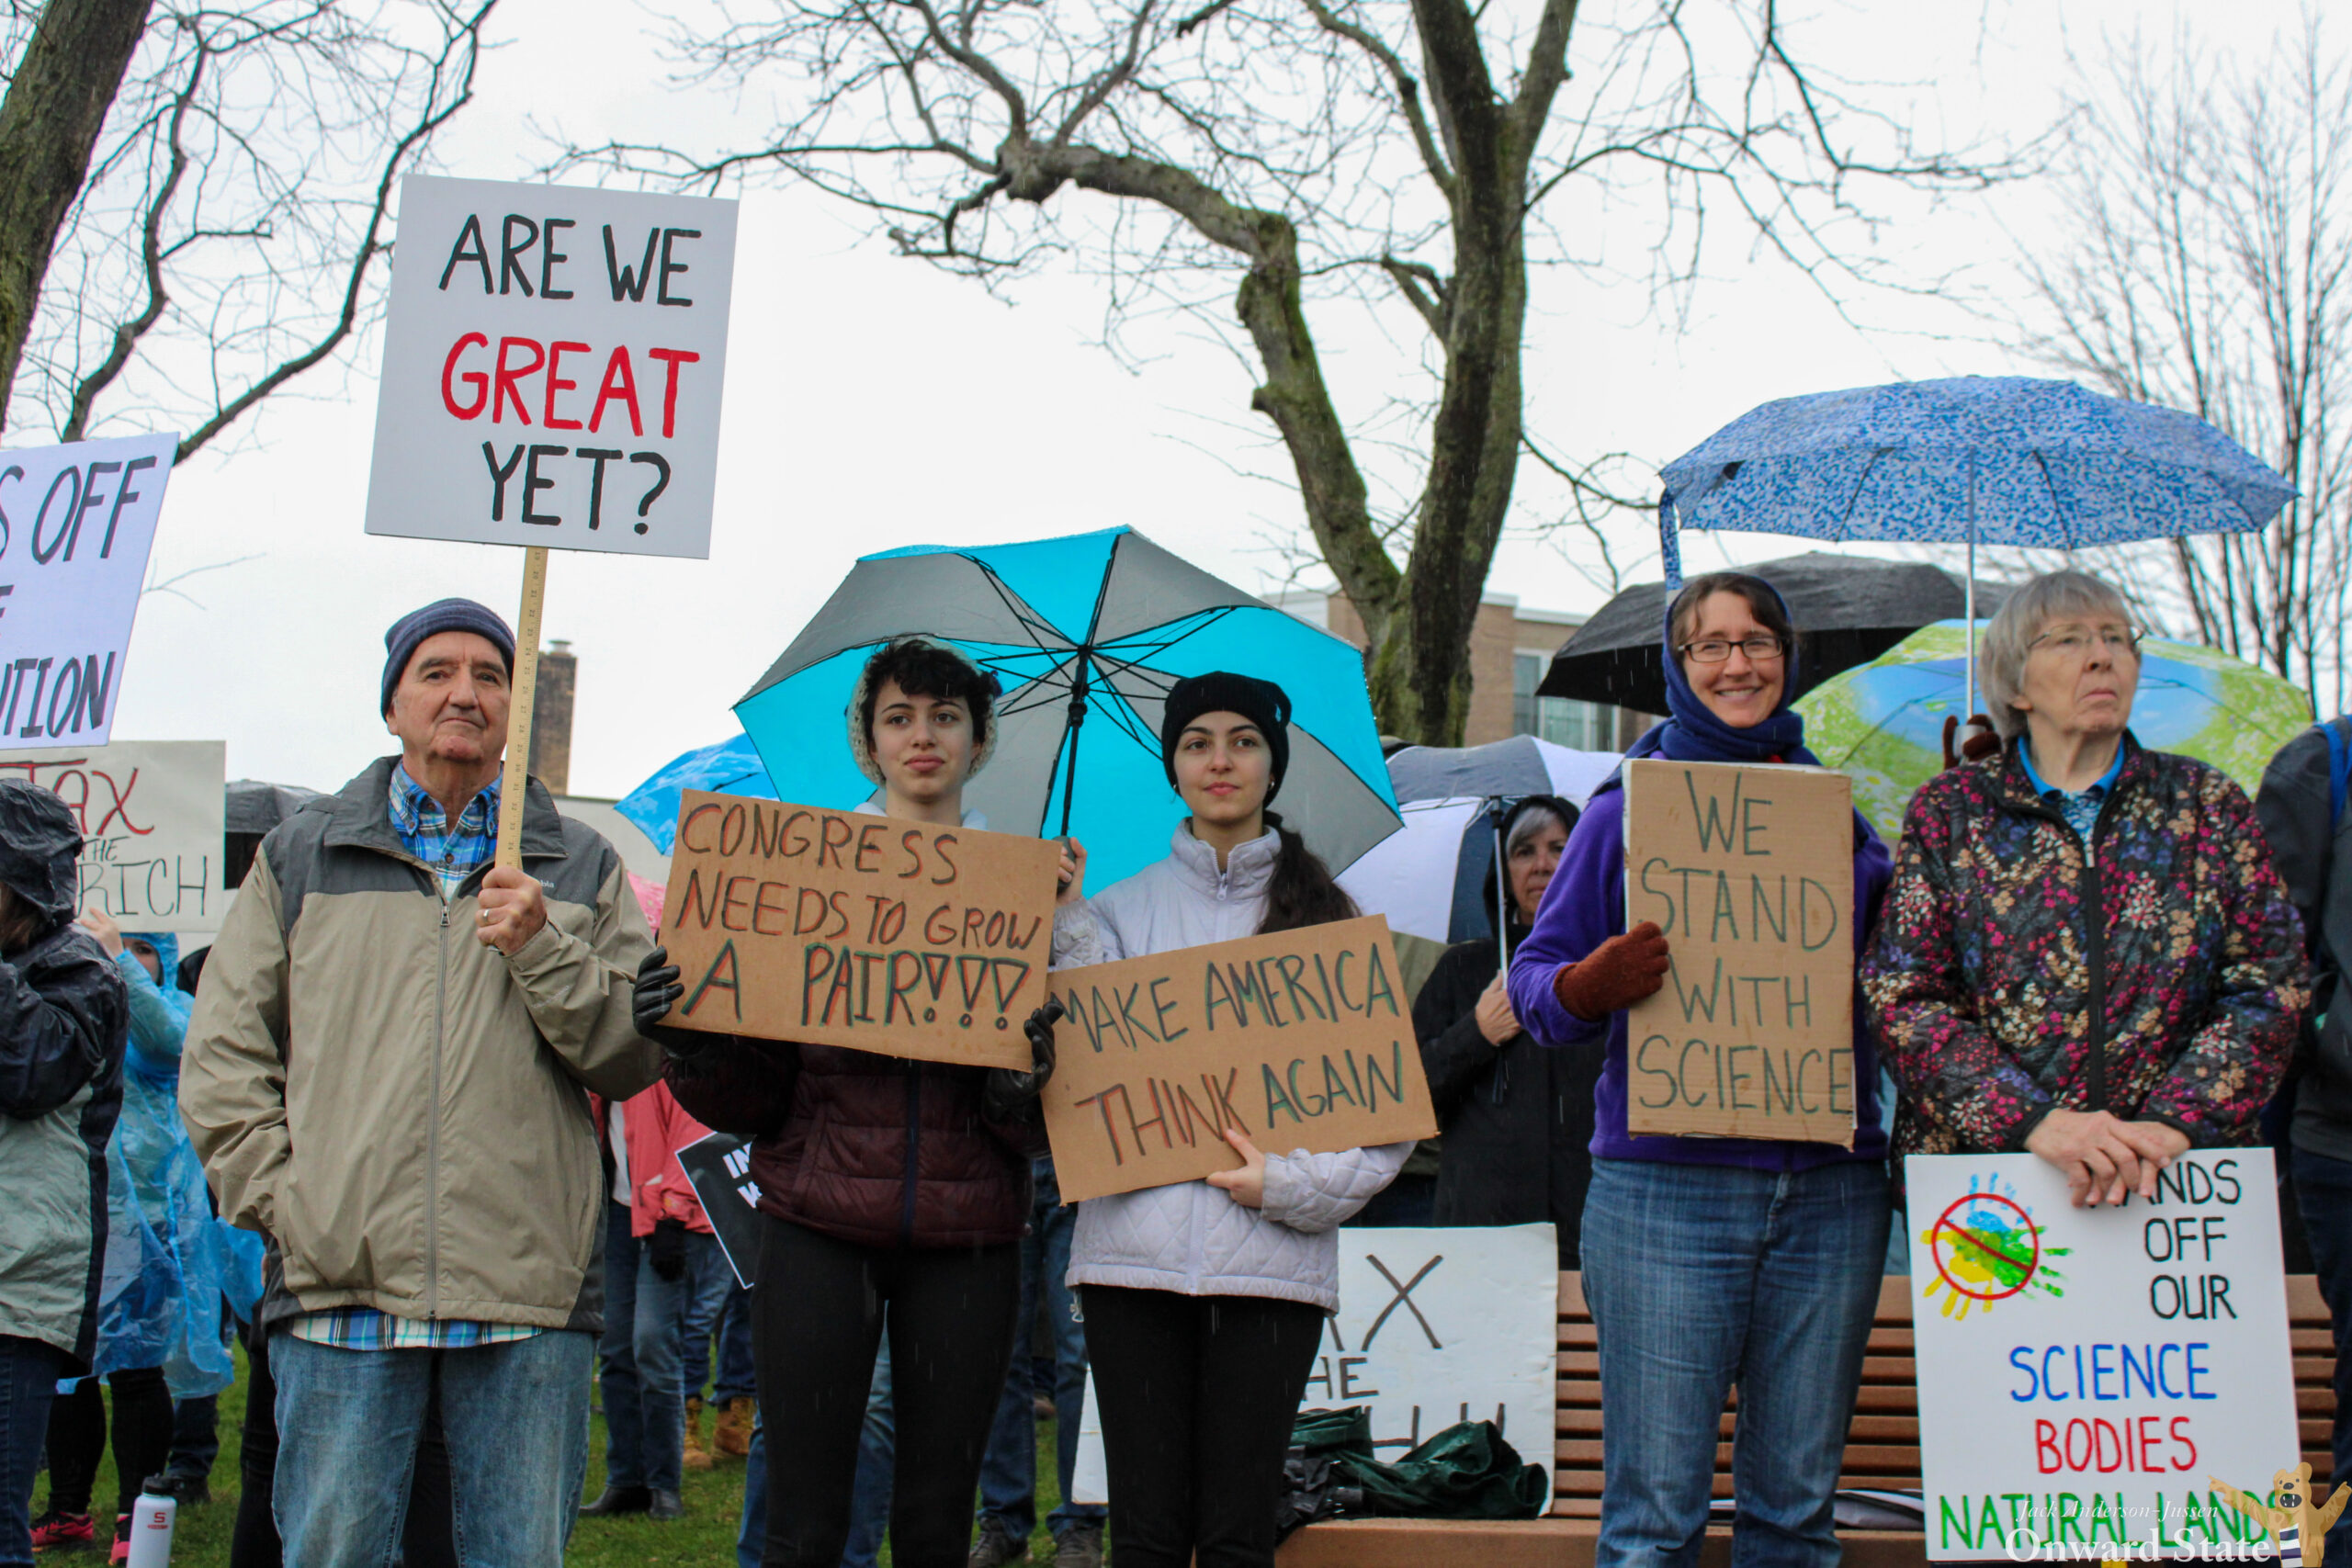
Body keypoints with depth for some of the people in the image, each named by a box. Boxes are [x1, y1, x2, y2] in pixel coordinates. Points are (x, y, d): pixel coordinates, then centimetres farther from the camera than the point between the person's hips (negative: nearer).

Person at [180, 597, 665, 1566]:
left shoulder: (580, 868, 14)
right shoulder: (302, 856, 14)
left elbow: (636, 1058, 5)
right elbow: (222, 1057, 10)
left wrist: (544, 950, -9)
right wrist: (282, 1197, -2)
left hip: (528, 1298, 0)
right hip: (344, 1289, 0)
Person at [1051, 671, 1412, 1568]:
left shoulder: (1325, 915, 10)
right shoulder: (1118, 913, 13)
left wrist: (1293, 1181, -10)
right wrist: (1059, 933, -7)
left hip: (1272, 1255, -1)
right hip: (1135, 1248, 1)